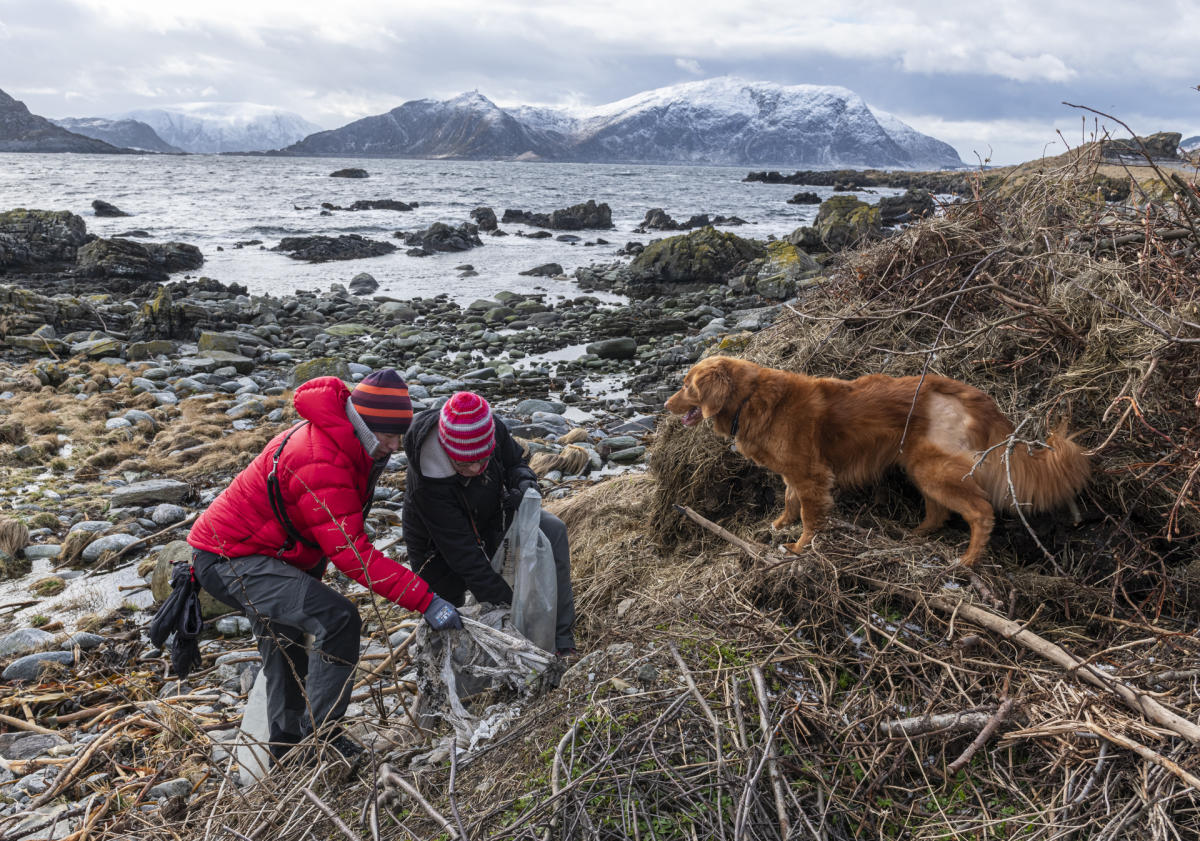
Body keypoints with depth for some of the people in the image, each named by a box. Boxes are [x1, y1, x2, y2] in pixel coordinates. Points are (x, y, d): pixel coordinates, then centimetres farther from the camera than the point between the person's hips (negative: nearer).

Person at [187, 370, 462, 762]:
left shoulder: (341, 443, 1)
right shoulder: (321, 465, -32)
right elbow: (352, 553, -35)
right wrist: (426, 600, -35)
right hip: (230, 560, -11)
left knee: (285, 649, 26)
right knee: (339, 620, -25)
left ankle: (285, 747, 44)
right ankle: (321, 731, -11)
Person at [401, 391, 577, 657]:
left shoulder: (494, 429, -23)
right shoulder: (428, 484, -37)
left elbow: (516, 462, -1)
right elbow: (462, 553, -34)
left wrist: (524, 483, -25)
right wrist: (507, 602, -34)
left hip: (490, 519, 4)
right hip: (441, 553, -4)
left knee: (552, 530, -21)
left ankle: (559, 639, -18)